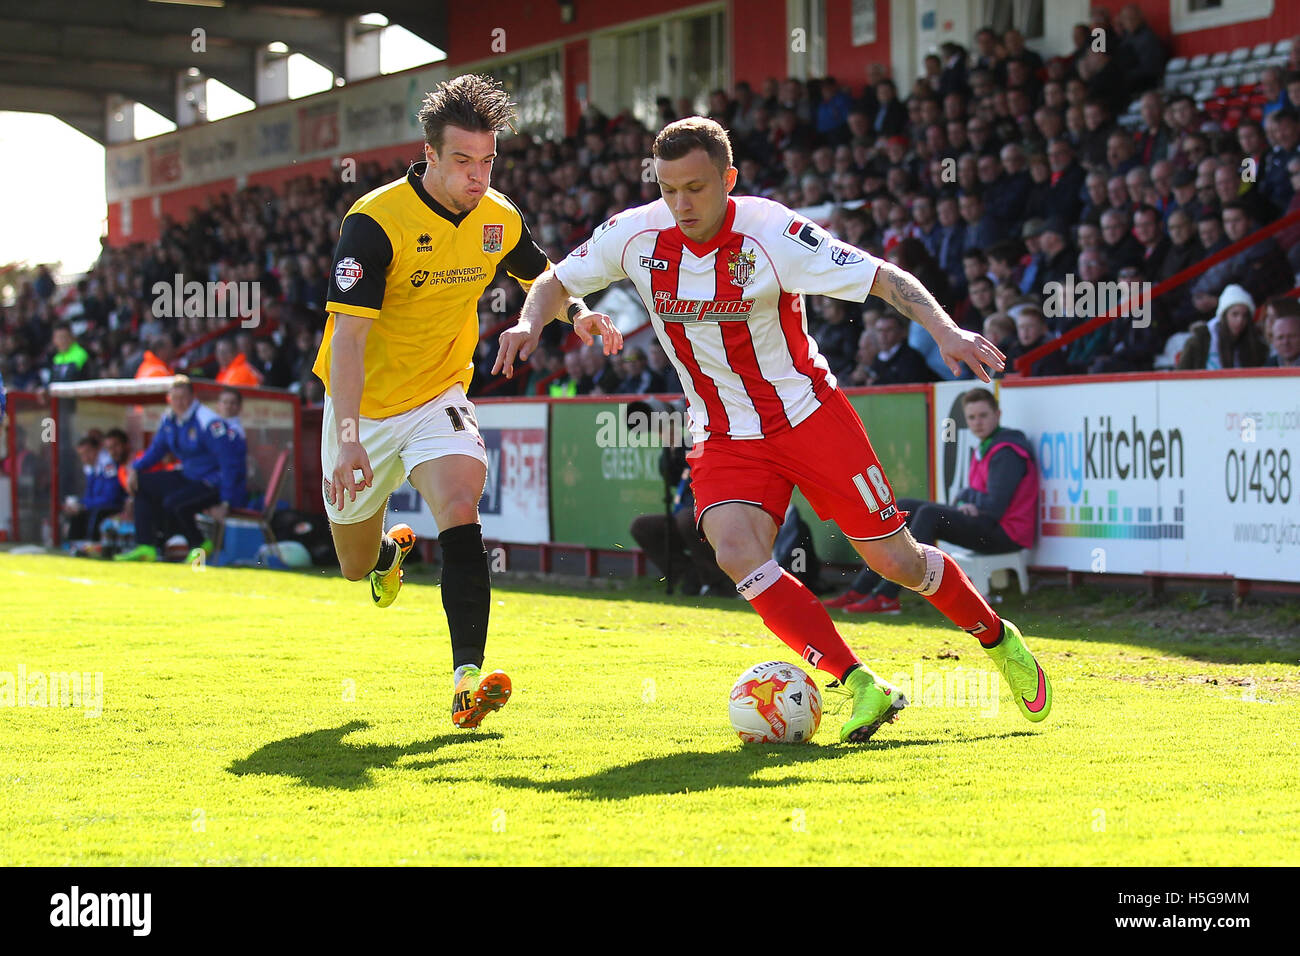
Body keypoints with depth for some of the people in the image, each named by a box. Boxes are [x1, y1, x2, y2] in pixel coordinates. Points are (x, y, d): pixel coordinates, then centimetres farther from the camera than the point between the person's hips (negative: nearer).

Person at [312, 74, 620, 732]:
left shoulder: (500, 220, -7)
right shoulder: (376, 222, -24)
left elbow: (543, 279, 15)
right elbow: (347, 336, -29)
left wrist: (578, 314, -9)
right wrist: (348, 439, -38)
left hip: (439, 396, 2)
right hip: (364, 406, -2)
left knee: (460, 511, -27)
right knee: (356, 566, 14)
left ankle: (467, 678, -32)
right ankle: (391, 549, 53)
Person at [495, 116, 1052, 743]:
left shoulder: (770, 232, -20)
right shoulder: (635, 235, -9)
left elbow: (882, 278, -19)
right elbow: (558, 281, 7)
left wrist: (945, 331, -34)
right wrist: (530, 322, -14)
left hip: (810, 414, -2)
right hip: (724, 438, 3)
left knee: (895, 560, -2)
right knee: (737, 553, -26)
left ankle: (1000, 640, 27)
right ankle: (860, 687, -21)